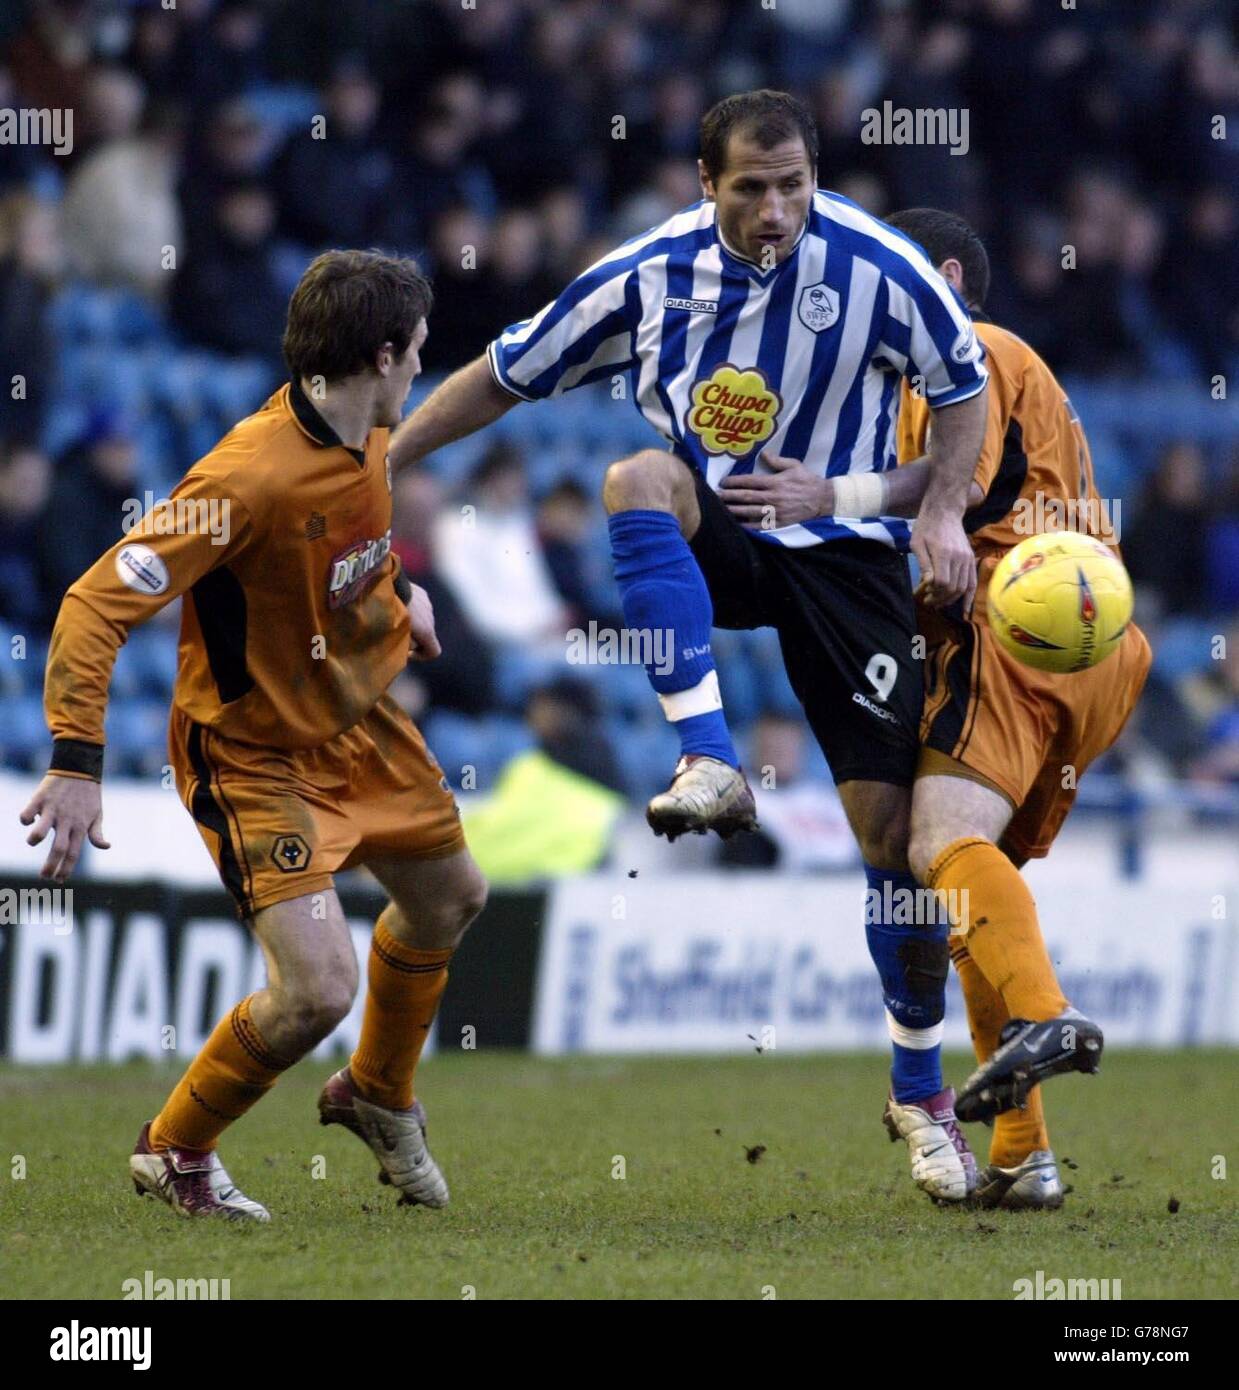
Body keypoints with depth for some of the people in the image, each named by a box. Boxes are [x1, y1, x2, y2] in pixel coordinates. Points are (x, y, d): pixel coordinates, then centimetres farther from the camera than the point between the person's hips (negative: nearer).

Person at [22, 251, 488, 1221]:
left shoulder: (367, 435, -6)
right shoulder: (251, 478, -33)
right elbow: (97, 603, -33)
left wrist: (397, 590, 11)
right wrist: (77, 760, -37)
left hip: (360, 722, 9)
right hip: (258, 758, -9)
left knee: (449, 898, 25)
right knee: (319, 988, -19)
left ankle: (378, 1096, 51)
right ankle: (175, 1150, 8)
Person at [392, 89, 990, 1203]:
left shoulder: (877, 268, -12)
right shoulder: (649, 276, -7)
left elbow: (966, 385, 4)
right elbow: (505, 376, 4)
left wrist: (941, 513, -8)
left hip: (841, 548, -1)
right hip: (710, 544, 1)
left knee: (892, 823, -7)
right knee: (639, 477, -34)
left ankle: (923, 1094, 10)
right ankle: (713, 767, -39)